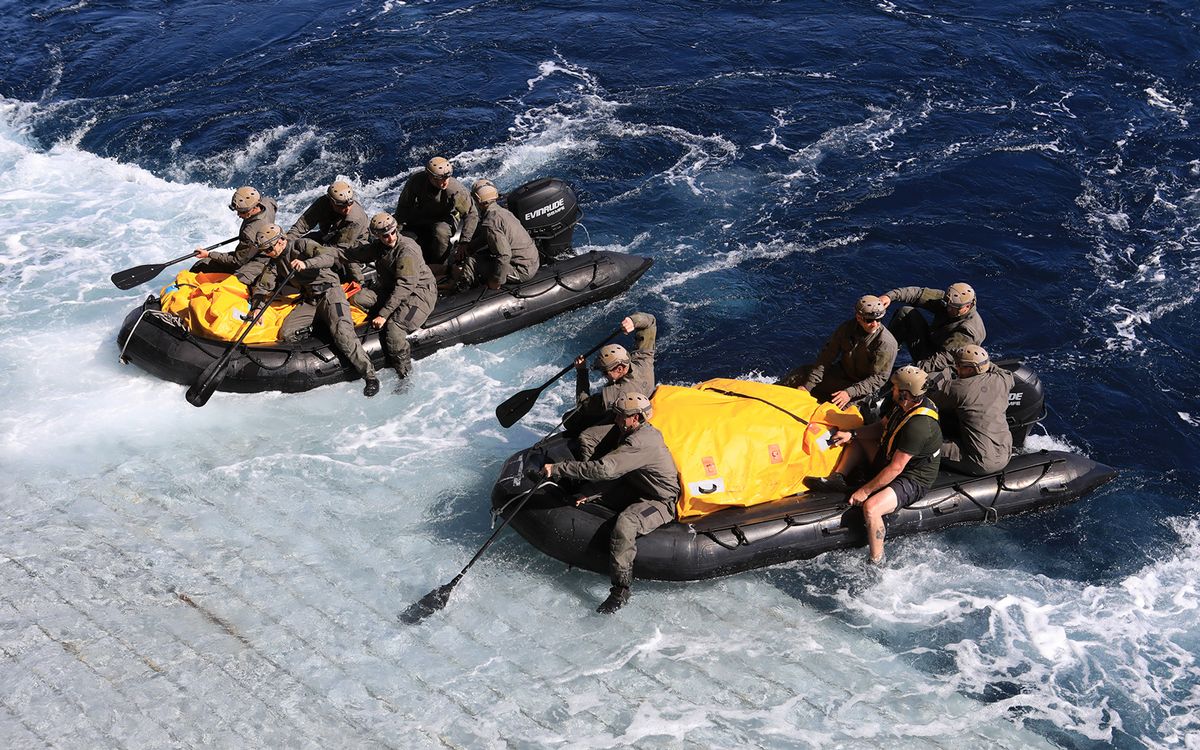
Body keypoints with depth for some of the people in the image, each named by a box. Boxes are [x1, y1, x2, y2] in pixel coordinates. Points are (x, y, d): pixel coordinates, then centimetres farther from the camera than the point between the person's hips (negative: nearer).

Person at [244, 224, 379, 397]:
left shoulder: (302, 245, -10)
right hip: (309, 300, 7)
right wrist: (257, 308, -7)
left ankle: (370, 376, -24)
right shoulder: (275, 261, 9)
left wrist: (305, 263, -40)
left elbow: (330, 256, -24)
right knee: (286, 334, -12)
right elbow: (262, 285, 11)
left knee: (342, 336, -26)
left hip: (329, 292, -7)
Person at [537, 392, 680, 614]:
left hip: (662, 503, -11)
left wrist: (558, 469, -33)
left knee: (624, 525, -35)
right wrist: (591, 494, 0)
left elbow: (604, 469, -36)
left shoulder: (642, 442, -28)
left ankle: (621, 590, -29)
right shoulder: (629, 433, 4)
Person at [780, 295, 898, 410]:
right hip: (841, 373, 5)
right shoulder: (847, 328, -10)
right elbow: (826, 358, -5)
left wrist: (850, 393, -33)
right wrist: (807, 386, -11)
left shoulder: (887, 343, -25)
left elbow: (879, 378, -22)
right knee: (797, 376, -3)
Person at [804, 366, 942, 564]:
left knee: (871, 507, -33)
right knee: (858, 439, 18)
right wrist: (851, 434, 1)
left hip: (912, 482, -10)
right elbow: (881, 427, 14)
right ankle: (837, 479, 2)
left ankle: (877, 563, -20)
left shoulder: (918, 425, -33)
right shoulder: (906, 405, -4)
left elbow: (895, 469, -29)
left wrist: (865, 491, -22)